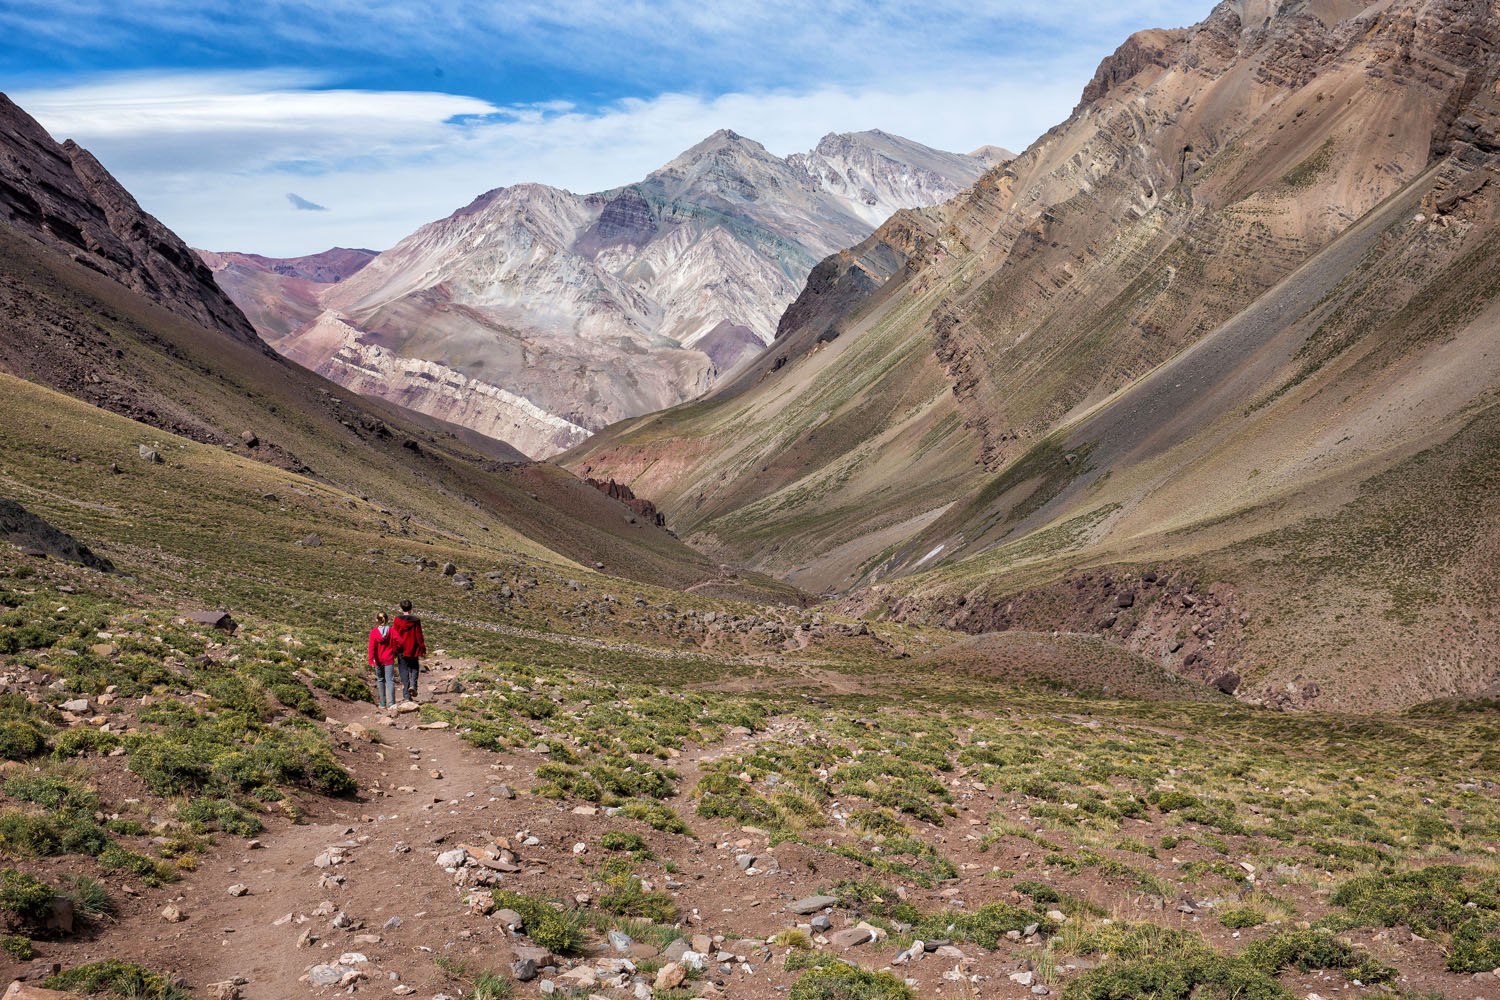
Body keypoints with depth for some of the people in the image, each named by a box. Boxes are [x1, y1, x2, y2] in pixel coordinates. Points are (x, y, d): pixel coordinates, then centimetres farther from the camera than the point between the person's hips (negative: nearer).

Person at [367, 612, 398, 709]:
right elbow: (395, 644, -4)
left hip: (378, 660, 1)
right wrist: (394, 653, 14)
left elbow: (372, 646, -12)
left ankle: (382, 703, 18)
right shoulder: (391, 630, -5)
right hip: (389, 660, -1)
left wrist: (372, 659, -14)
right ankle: (390, 703, -15)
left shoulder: (374, 632, -6)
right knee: (390, 680, -2)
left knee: (380, 680, 15)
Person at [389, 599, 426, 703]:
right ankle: (413, 685, -6)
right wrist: (423, 649, 4)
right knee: (415, 667, 20)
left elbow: (394, 636, -4)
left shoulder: (397, 620, -6)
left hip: (401, 651, 0)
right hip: (413, 650, 0)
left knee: (404, 671, 8)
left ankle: (406, 695, 5)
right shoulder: (416, 620, -7)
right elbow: (419, 636, -4)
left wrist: (395, 650, 5)